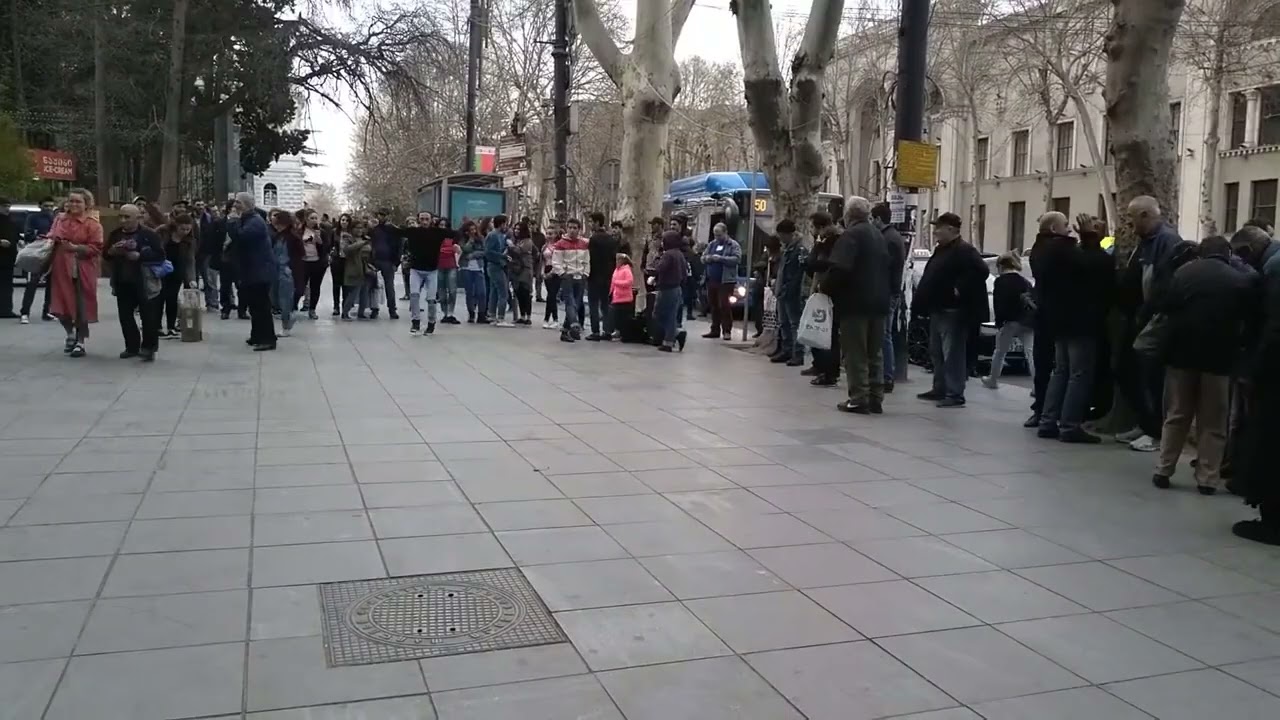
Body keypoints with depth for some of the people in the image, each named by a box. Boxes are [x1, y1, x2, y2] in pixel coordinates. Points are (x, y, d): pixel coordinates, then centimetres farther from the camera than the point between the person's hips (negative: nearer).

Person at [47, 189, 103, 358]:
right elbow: (51, 237, 22)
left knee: (81, 307, -1)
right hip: (61, 269, 5)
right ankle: (70, 334, 31)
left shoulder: (92, 224, -5)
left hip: (81, 271, -5)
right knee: (61, 305, 6)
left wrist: (75, 247, -19)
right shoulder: (60, 219, 11)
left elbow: (96, 248, -10)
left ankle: (80, 342, 11)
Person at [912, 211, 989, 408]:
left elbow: (981, 271, -27)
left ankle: (955, 394, -5)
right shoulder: (941, 249, 17)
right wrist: (922, 302, 15)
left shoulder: (964, 251, -14)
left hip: (952, 311, -11)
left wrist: (960, 289, -24)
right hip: (938, 309, 11)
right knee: (936, 352, 16)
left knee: (952, 354, -8)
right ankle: (940, 389, 26)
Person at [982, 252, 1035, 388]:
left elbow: (998, 303, -5)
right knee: (1031, 353, -5)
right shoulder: (1026, 282, 19)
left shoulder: (1000, 281, 3)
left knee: (1000, 352, 14)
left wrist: (999, 322, -3)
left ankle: (993, 380, 26)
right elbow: (1033, 301, 15)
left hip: (1011, 321, -4)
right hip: (1027, 321, 4)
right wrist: (1032, 320, 12)